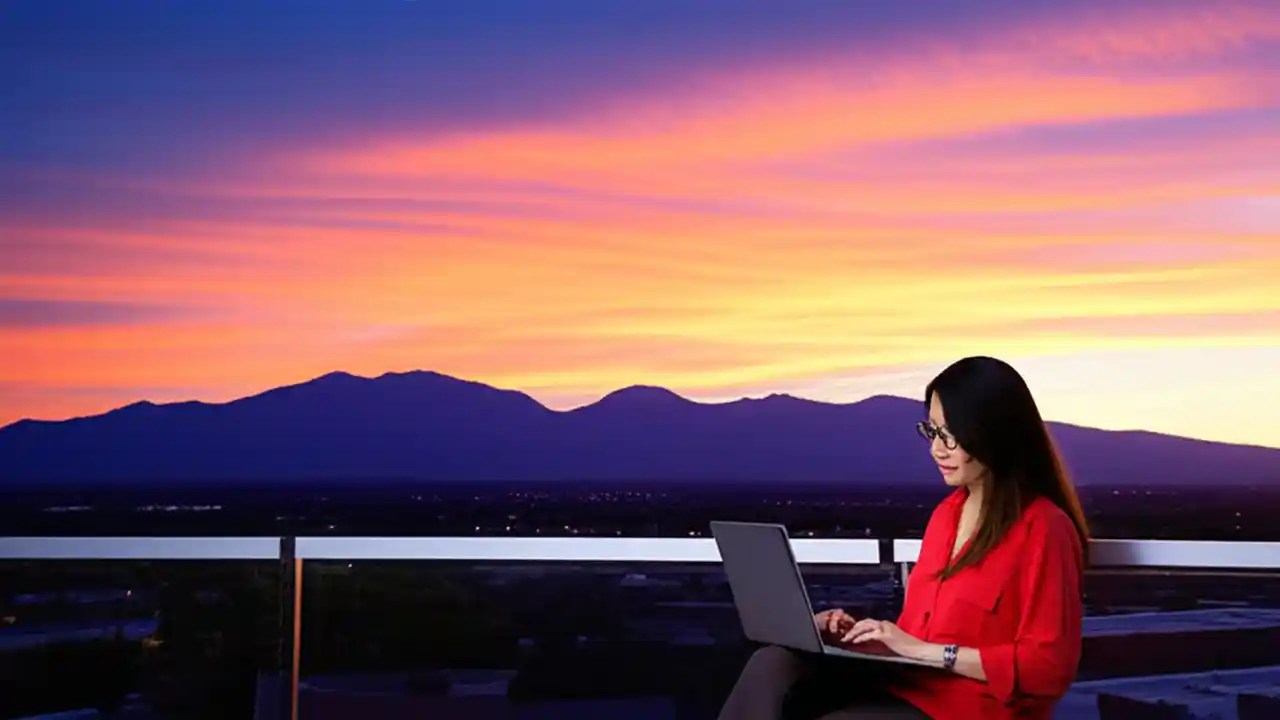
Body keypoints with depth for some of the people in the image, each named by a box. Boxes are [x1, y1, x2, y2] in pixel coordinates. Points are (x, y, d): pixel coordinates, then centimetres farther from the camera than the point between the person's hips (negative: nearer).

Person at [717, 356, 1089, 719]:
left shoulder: (1042, 528, -11)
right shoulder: (947, 512, 16)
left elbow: (1049, 665, -16)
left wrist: (926, 651, -18)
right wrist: (863, 632, 0)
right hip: (907, 682, 8)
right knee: (772, 666, -18)